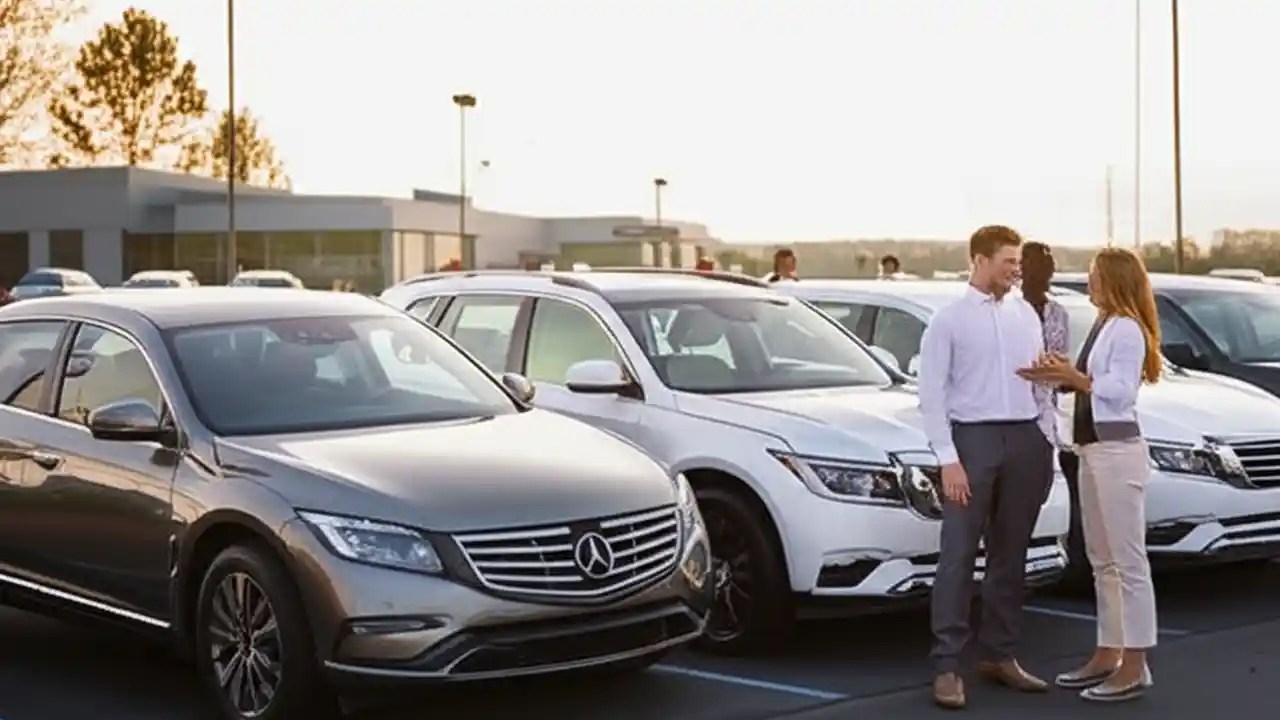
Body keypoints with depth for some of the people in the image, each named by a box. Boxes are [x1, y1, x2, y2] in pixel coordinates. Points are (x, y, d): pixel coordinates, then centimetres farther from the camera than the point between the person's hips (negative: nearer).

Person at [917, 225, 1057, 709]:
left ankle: (998, 655, 19)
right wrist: (948, 459, -13)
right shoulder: (949, 319, -2)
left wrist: (1047, 438, 5)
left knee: (1010, 555, 10)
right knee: (958, 556, -6)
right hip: (973, 436, -5)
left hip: (1025, 439, 5)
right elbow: (932, 394, -6)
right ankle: (947, 665, -3)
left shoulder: (1026, 315, 12)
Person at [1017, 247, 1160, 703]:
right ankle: (1108, 656, 22)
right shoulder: (1102, 326, 16)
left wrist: (1071, 375, -17)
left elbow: (1121, 391, -18)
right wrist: (1061, 377, 0)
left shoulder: (1127, 329, -11)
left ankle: (1134, 667, 0)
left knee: (1128, 562, -4)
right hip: (1093, 448, 10)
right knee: (1103, 561, 14)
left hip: (1117, 451, -10)